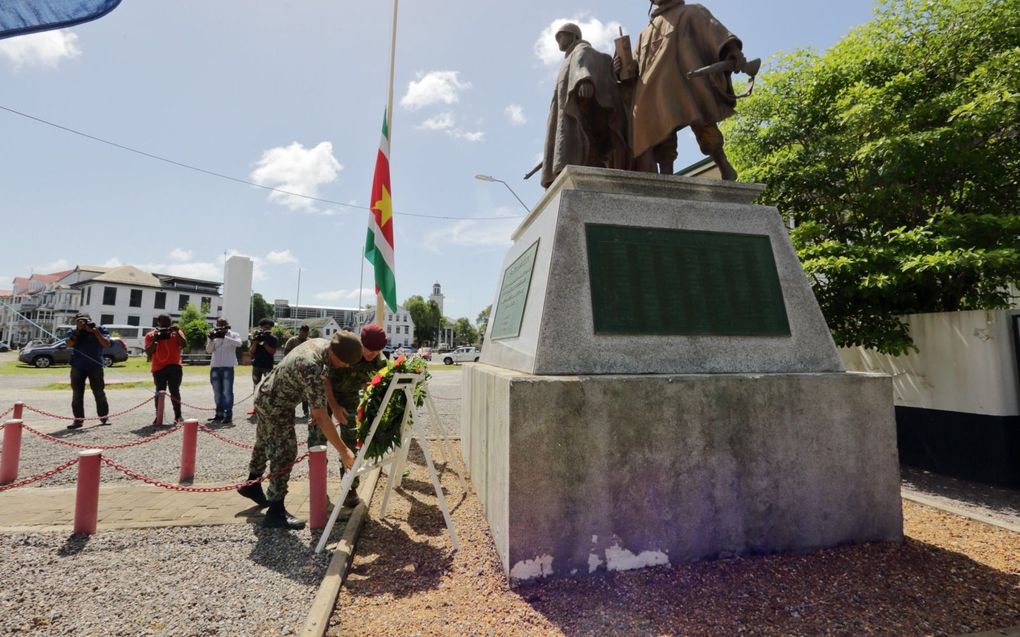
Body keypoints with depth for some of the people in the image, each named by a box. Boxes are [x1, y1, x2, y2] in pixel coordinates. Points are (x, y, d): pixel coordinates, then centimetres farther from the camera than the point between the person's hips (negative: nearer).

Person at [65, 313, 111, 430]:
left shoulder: (100, 330, -1)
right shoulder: (75, 332, 5)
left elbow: (106, 344, -13)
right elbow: (69, 344, -9)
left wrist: (96, 332, -19)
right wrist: (78, 331, -15)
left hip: (95, 366, -2)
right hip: (77, 367, 3)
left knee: (99, 393, 1)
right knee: (77, 394, 3)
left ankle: (104, 417, 11)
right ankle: (78, 419, 9)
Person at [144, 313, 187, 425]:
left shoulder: (176, 332, 9)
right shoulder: (151, 335, 7)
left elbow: (184, 344, -5)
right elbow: (148, 352, -2)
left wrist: (177, 332, -15)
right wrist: (155, 339, -14)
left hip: (174, 366, -1)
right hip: (158, 368, 1)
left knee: (175, 391, -1)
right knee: (160, 392, 5)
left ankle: (178, 415, 3)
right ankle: (158, 416, 12)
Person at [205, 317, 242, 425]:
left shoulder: (234, 334, 1)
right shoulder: (213, 335, 8)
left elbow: (239, 343, -19)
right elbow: (208, 350, 0)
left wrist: (224, 337, -28)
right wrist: (211, 339, -17)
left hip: (228, 367, -4)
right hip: (215, 367, 4)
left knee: (227, 391, -6)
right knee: (217, 392, 9)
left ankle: (228, 415, -6)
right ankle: (219, 414, 17)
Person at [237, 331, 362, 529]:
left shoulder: (321, 343, -13)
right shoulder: (312, 368, -39)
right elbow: (320, 417, -39)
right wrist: (343, 451, -35)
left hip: (268, 398, 10)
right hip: (276, 406, -10)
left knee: (264, 444, 25)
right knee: (285, 453, -5)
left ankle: (252, 486, 46)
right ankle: (276, 513, 4)